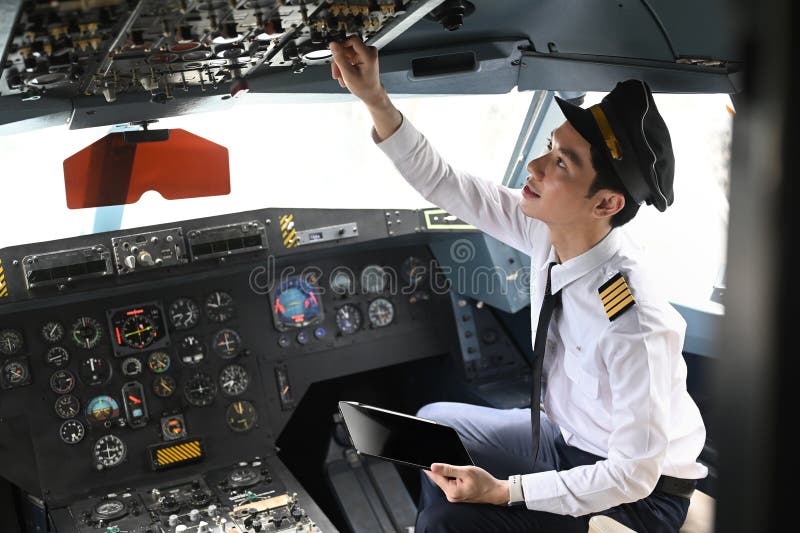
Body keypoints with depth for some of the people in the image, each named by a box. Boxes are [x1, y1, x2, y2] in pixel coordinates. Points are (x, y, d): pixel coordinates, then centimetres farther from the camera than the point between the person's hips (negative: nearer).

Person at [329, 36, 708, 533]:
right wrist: (373, 97, -20)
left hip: (640, 492, -7)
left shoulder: (636, 328, -37)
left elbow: (634, 473, -27)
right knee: (432, 424, 12)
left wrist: (503, 491, -27)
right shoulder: (550, 231, -17)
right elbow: (443, 182, -10)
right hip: (566, 436, 7)